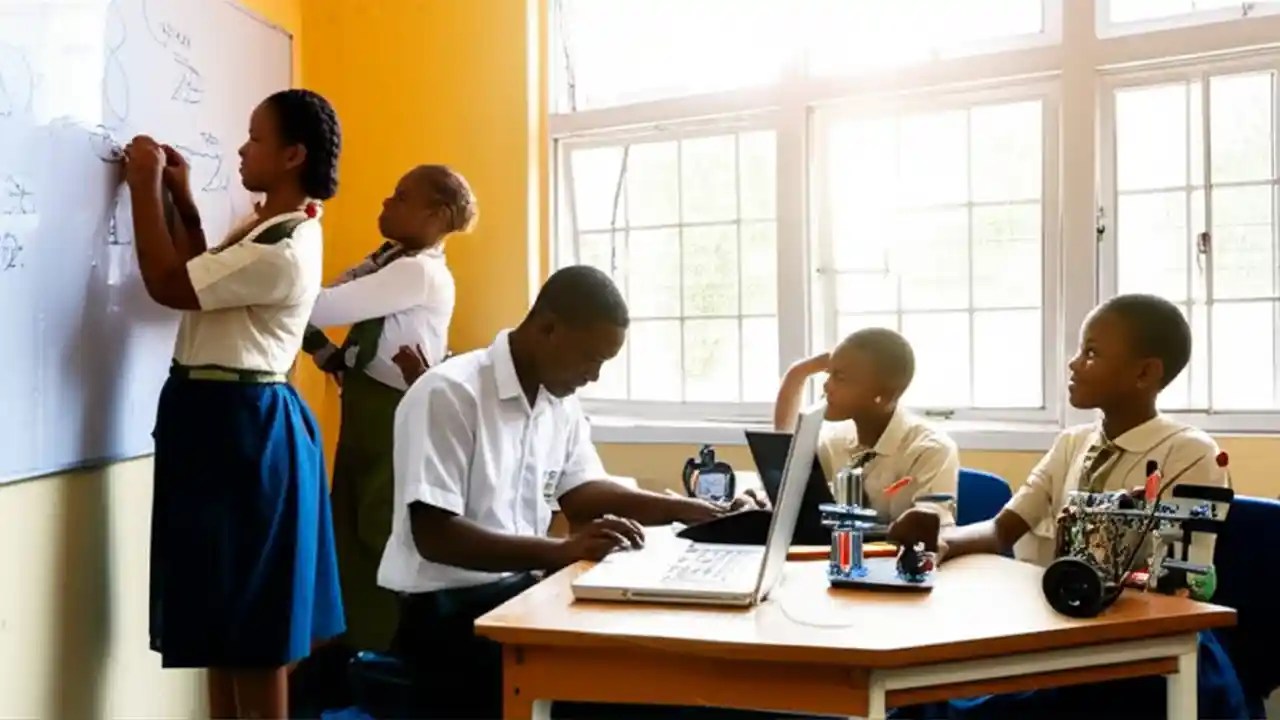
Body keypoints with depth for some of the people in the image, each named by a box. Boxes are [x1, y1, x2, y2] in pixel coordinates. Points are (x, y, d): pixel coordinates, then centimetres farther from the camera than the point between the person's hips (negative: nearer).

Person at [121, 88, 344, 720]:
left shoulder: (286, 249, -20)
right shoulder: (264, 227, 13)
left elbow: (167, 284, -18)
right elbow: (204, 278, 25)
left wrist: (144, 185, -8)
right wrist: (179, 197, 16)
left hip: (241, 425, -10)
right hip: (219, 415, 10)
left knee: (250, 623, 2)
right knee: (220, 608, 18)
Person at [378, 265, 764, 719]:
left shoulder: (561, 401, 4)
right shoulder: (448, 395, -19)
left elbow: (582, 494, 11)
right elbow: (433, 536, -23)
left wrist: (699, 513, -2)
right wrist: (563, 550, -33)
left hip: (522, 590, 7)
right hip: (446, 610, -7)